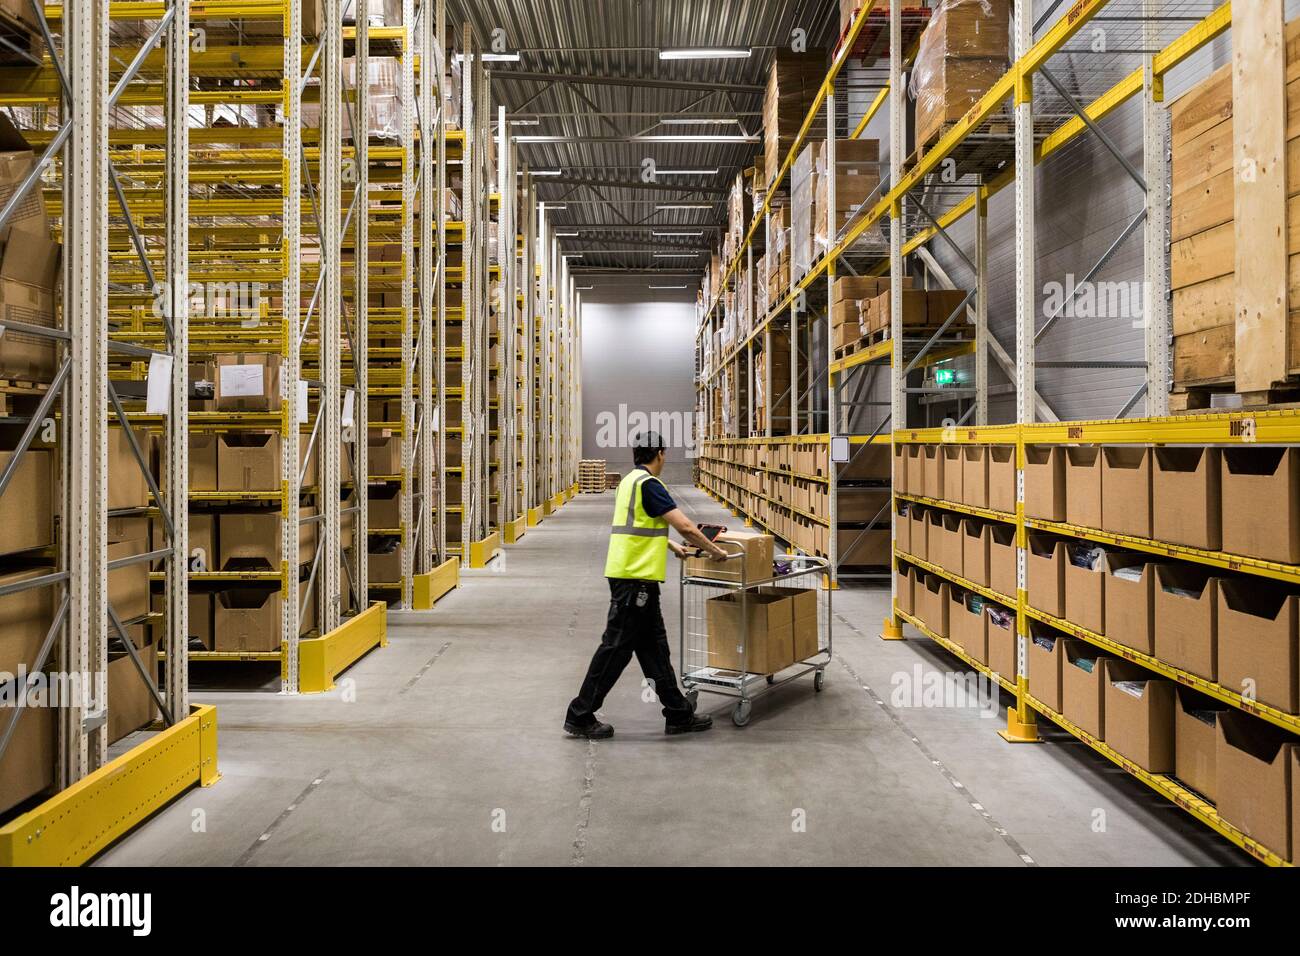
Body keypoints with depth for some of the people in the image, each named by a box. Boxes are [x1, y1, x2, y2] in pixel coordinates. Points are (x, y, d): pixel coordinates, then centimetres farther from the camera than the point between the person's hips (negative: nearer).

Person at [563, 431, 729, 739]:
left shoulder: (630, 481, 16)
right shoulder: (648, 483, -14)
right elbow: (685, 526, -17)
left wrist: (673, 547, 39)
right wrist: (714, 550, -3)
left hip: (632, 577, 10)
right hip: (635, 578, -10)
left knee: (654, 646, 12)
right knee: (616, 646, -3)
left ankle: (679, 714, 19)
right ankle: (580, 716, 5)